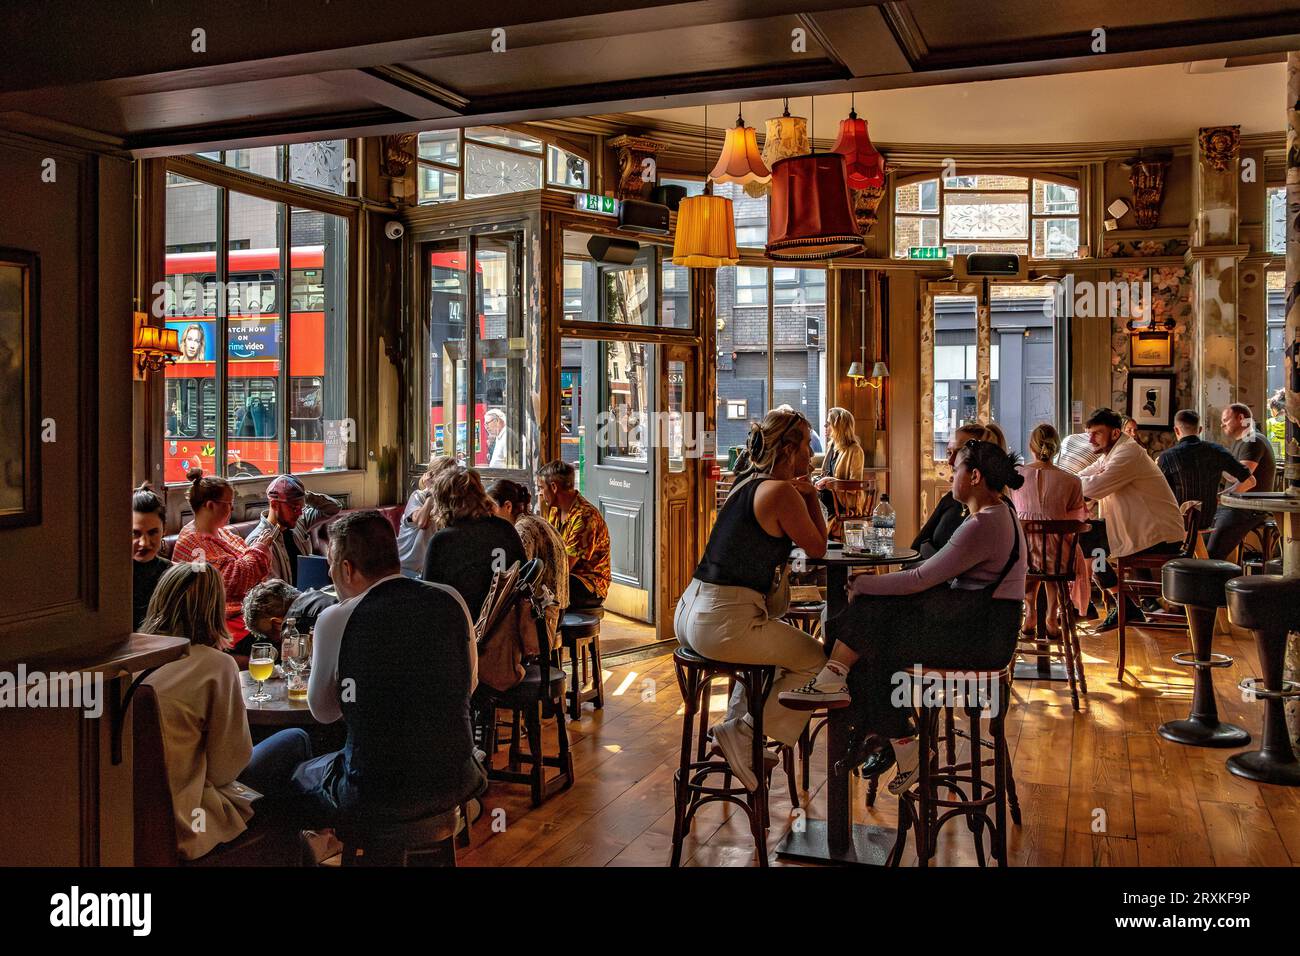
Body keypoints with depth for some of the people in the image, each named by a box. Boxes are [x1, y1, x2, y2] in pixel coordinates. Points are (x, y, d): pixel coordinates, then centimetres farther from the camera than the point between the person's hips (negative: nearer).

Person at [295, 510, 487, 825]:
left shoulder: (335, 619, -14)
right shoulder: (451, 600, -4)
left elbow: (323, 711, 2)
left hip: (375, 797, -3)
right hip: (455, 784, 4)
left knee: (298, 778, 25)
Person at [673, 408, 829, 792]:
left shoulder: (746, 481, 15)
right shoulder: (781, 491, -11)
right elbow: (817, 548, 0)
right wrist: (810, 495, 9)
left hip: (690, 612, 9)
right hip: (723, 620, -9)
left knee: (773, 642, 35)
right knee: (815, 660, 7)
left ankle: (735, 725, 33)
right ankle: (740, 735, 8)